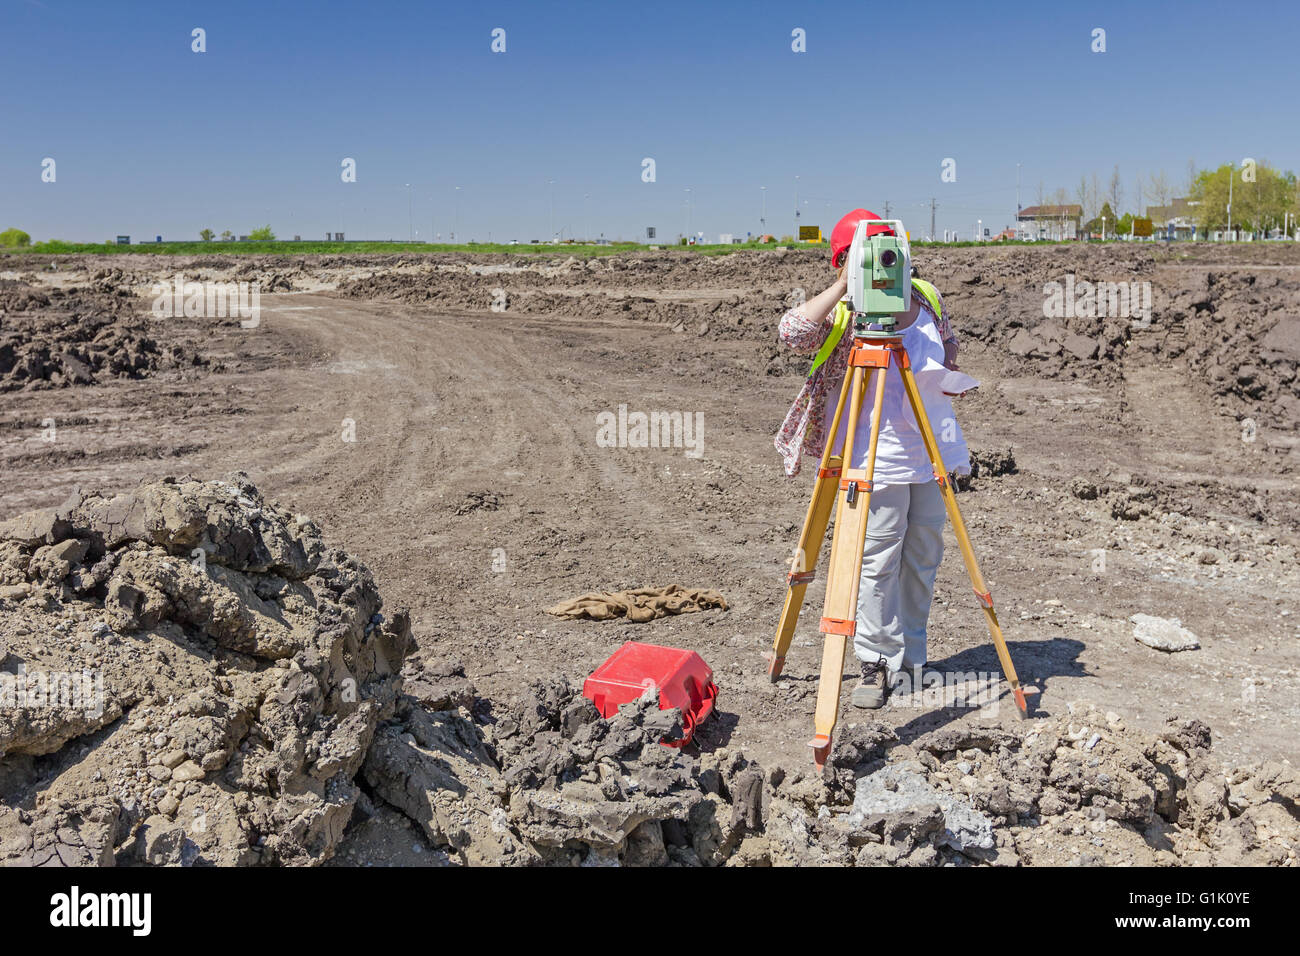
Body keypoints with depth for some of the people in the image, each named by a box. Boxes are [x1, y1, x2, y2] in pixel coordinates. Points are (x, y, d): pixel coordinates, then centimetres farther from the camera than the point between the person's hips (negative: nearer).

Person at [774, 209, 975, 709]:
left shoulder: (927, 297, 6)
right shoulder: (844, 314, -10)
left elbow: (948, 344, 24)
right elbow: (792, 332, -28)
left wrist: (951, 378, 3)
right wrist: (845, 286, -26)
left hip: (933, 449, 6)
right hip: (880, 457, -5)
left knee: (923, 557, 14)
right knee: (878, 562, -2)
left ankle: (912, 654, 29)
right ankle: (877, 661, 13)